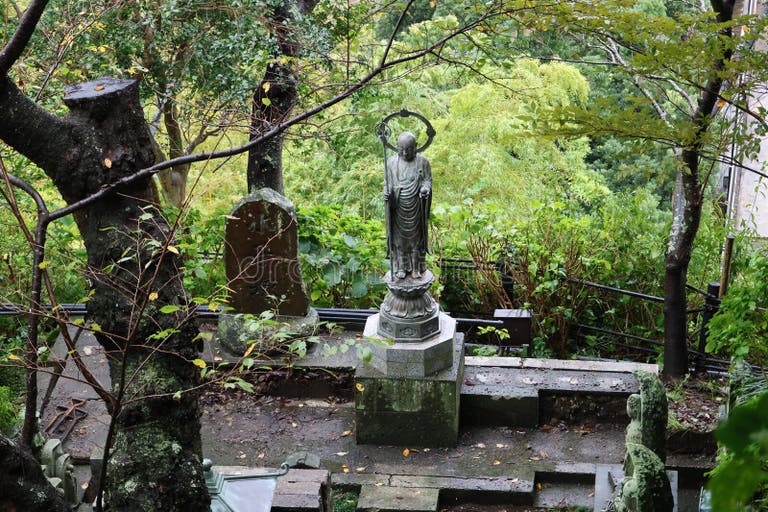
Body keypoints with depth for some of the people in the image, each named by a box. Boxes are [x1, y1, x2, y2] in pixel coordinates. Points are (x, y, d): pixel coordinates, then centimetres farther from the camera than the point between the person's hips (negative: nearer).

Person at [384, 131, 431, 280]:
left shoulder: (422, 162, -4)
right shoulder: (391, 162, -1)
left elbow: (428, 180, -3)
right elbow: (387, 183, 3)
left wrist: (425, 189, -25)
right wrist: (386, 192, -18)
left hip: (415, 208, -1)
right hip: (397, 208, 1)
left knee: (416, 236, 9)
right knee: (399, 236, 8)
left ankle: (416, 268, 21)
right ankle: (401, 267, 21)